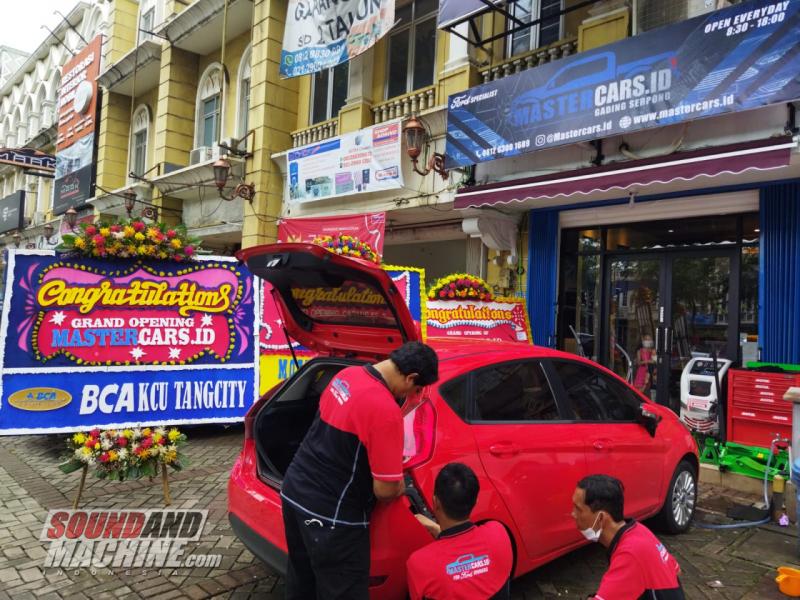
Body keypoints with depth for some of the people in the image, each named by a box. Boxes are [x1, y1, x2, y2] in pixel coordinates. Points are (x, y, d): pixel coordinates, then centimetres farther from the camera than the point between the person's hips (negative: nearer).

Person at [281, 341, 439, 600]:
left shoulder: (347, 374, 1)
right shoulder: (385, 409, -25)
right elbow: (386, 490, -20)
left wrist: (386, 456, 19)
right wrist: (400, 486, 3)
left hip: (294, 491, 9)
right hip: (330, 513, -8)